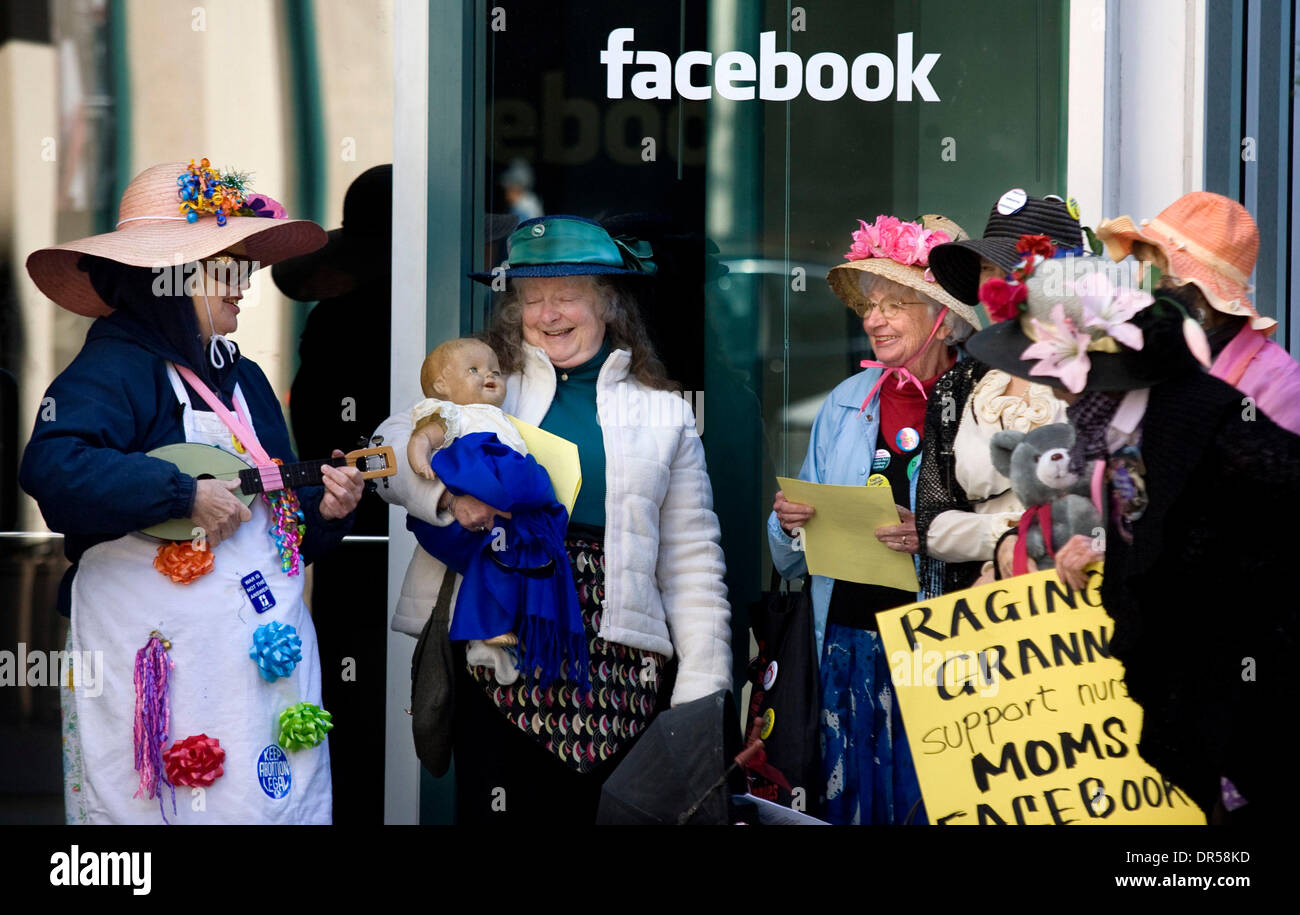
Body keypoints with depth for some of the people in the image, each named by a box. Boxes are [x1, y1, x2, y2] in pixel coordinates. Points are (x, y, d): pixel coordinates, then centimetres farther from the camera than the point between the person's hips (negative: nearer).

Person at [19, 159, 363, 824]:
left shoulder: (245, 379, 16)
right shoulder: (114, 367, -10)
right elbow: (51, 467, -28)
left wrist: (321, 510, 1)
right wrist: (184, 495, -25)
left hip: (270, 656, 8)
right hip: (162, 664, -7)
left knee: (281, 800, 6)